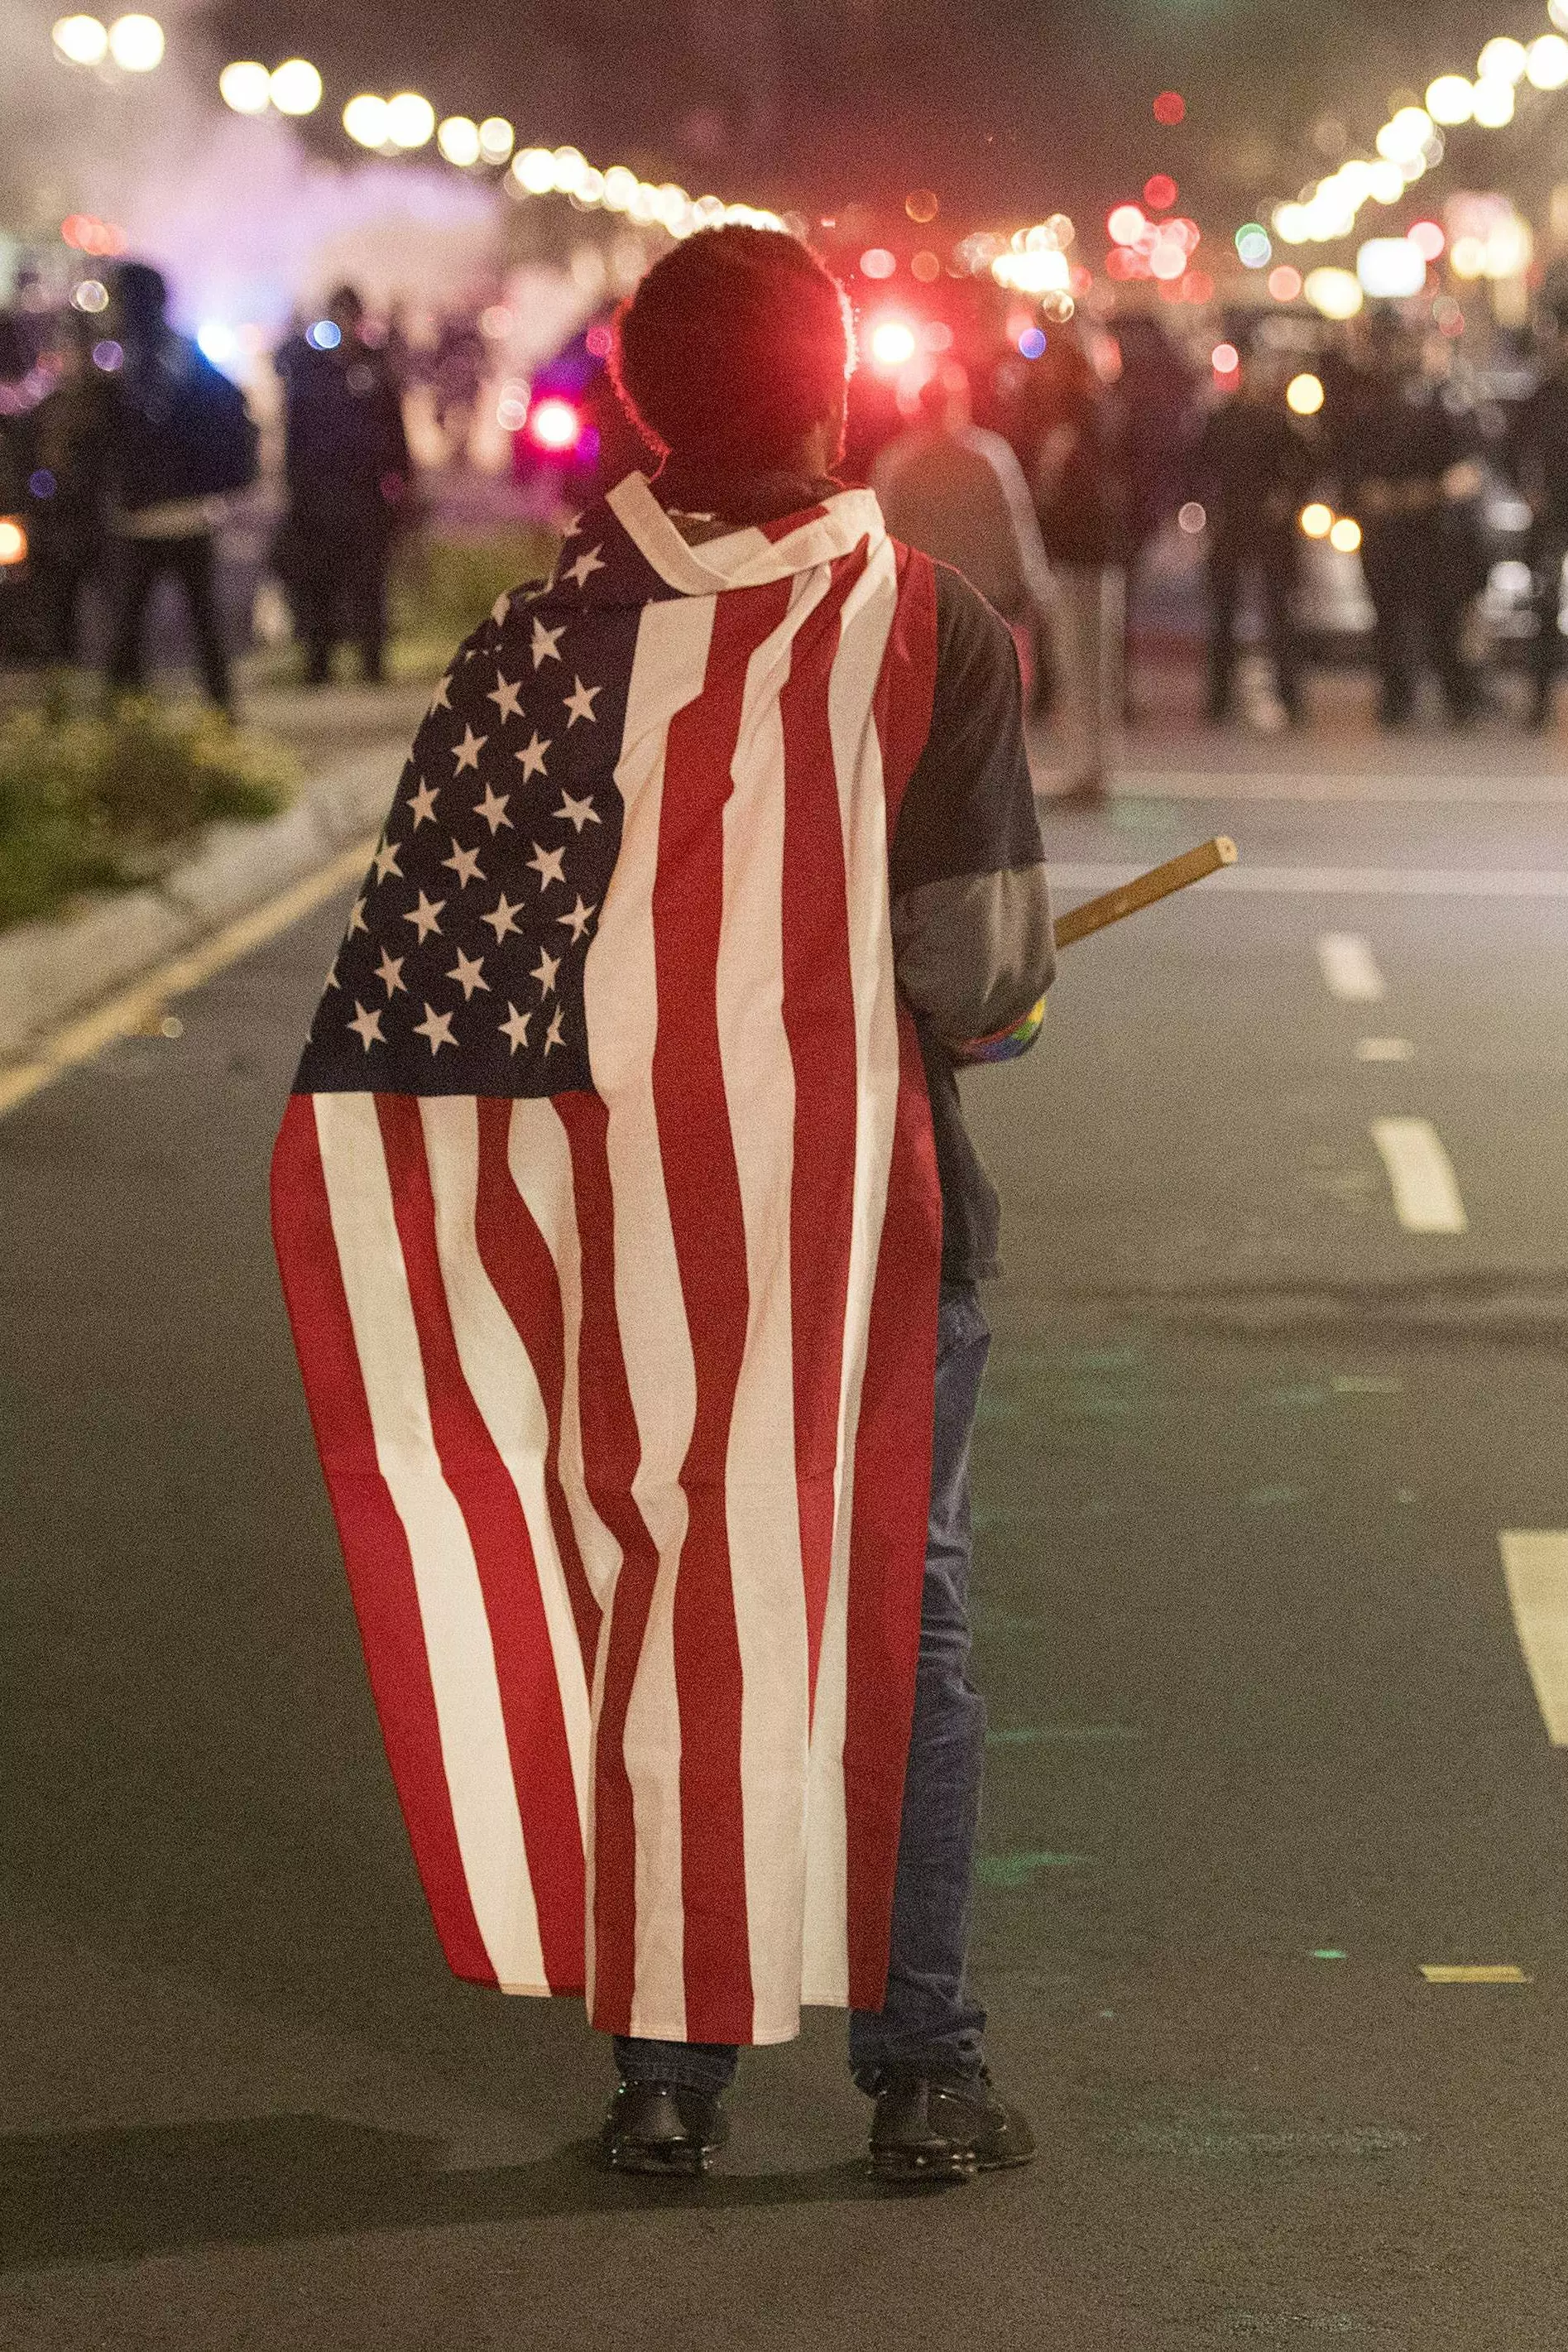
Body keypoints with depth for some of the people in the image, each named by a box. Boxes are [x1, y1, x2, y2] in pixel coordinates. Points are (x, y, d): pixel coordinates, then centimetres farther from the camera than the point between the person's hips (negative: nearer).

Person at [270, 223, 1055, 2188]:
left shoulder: (550, 636, -5)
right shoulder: (927, 628, -8)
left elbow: (446, 955, -8)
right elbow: (987, 966, -9)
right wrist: (1008, 998, 12)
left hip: (634, 1203, 1)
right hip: (873, 1205, -1)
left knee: (653, 1604, 11)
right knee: (894, 1617, 10)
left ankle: (669, 2061, 15)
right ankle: (921, 2067, 11)